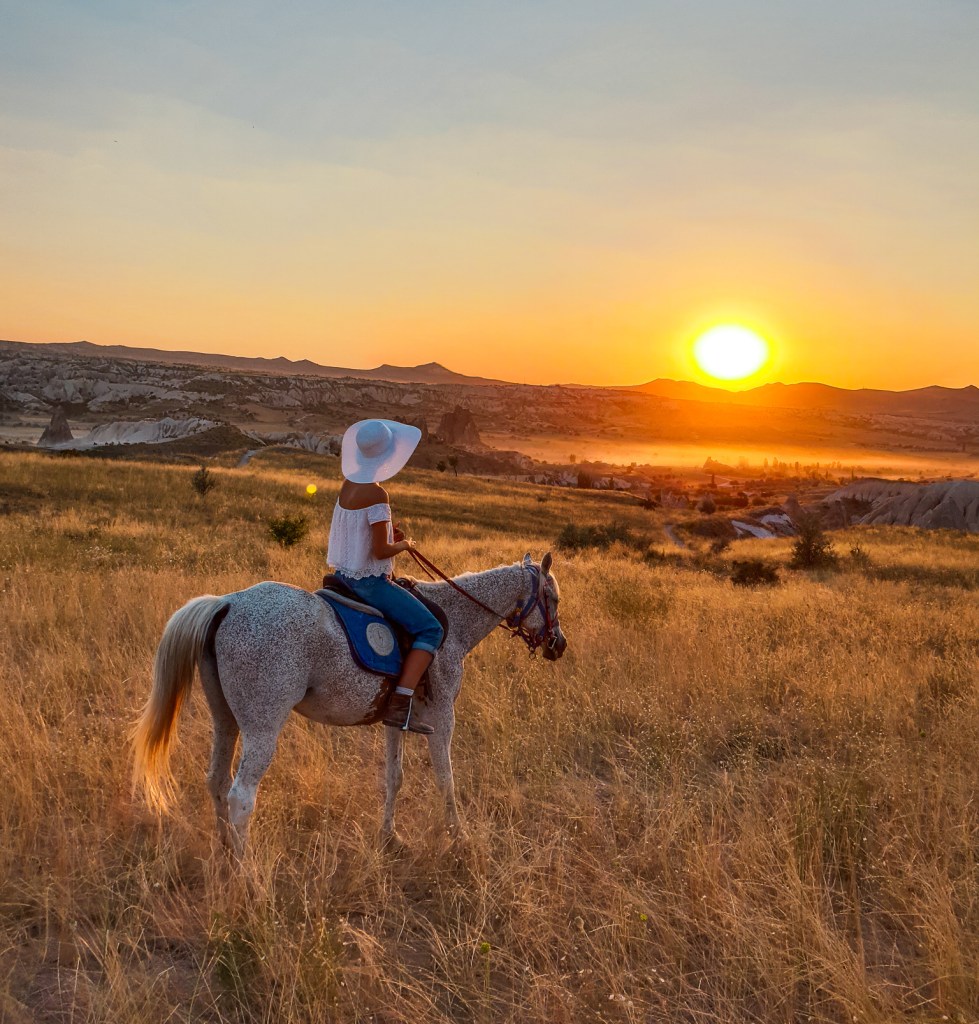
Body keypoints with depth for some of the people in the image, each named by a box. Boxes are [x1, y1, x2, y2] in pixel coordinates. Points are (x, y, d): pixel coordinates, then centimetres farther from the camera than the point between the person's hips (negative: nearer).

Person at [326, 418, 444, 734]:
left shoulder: (348, 484, 5)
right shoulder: (377, 495, -22)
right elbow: (380, 551, -21)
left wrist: (389, 530, 10)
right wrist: (403, 545, -2)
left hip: (344, 574, 10)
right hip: (369, 581, -10)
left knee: (411, 595, 36)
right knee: (431, 629, -9)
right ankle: (400, 705, -18)